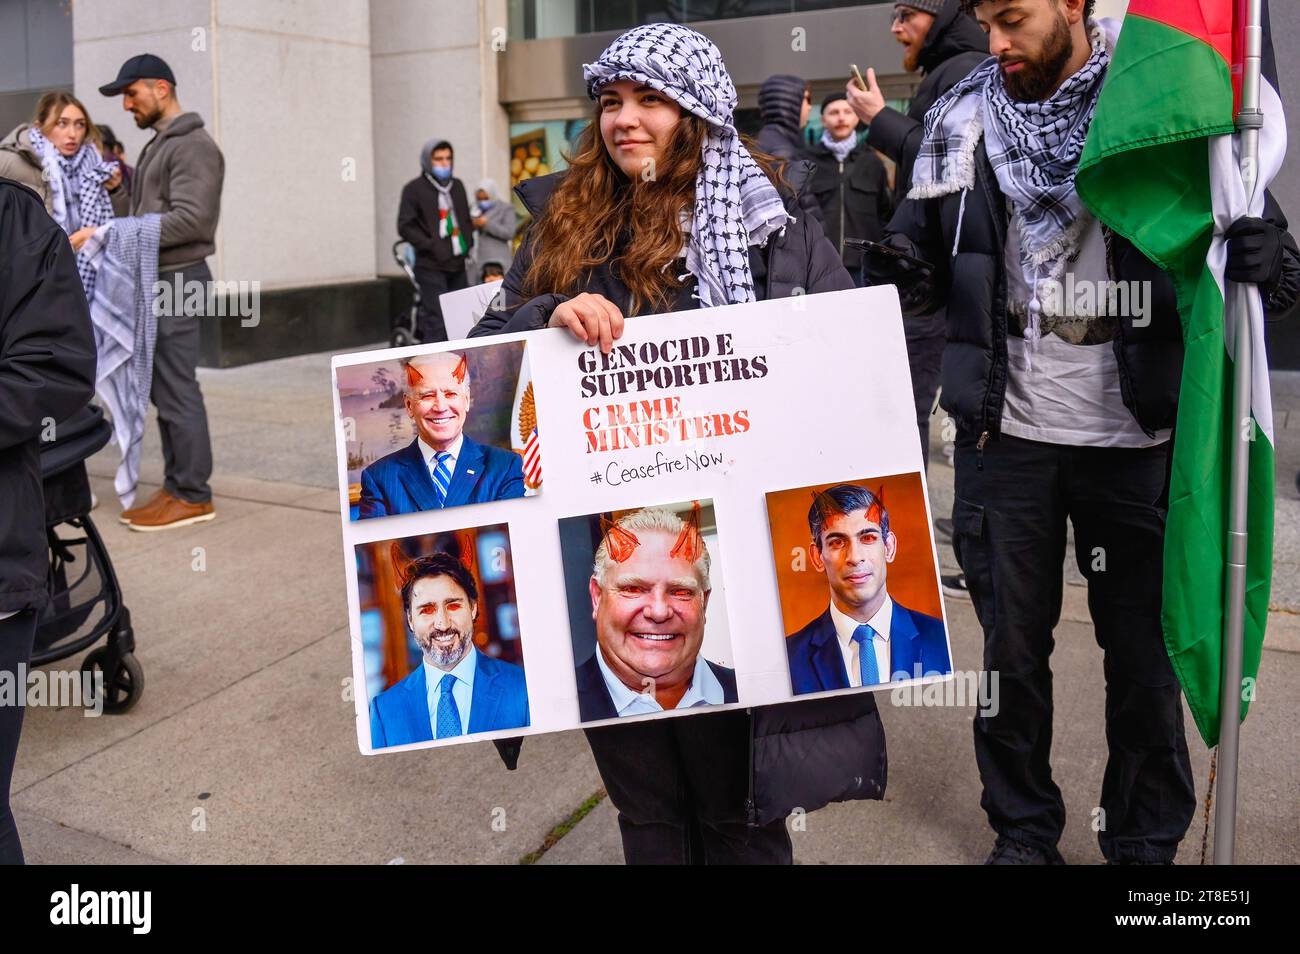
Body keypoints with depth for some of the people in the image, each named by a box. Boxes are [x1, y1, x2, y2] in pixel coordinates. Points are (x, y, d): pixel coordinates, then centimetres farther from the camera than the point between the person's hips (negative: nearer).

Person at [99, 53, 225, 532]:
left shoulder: (193, 146, -11)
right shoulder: (158, 144, 20)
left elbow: (190, 218, -22)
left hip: (177, 281, -10)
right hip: (155, 281, 10)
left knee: (177, 391, -8)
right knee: (163, 390, 10)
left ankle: (194, 496, -1)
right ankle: (176, 486, 17)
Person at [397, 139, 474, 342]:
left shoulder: (457, 185, 16)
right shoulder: (414, 189, -2)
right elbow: (405, 227, -7)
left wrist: (468, 240, 9)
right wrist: (432, 246, -15)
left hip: (457, 264, 6)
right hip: (431, 266, -6)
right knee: (436, 320, -12)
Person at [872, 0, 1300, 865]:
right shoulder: (962, 120, 3)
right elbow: (927, 260, 10)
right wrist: (899, 268, -14)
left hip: (1131, 435, -2)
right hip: (1007, 429, 2)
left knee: (1143, 648, 11)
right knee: (1012, 645, 13)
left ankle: (1147, 840, 32)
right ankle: (1023, 828, 34)